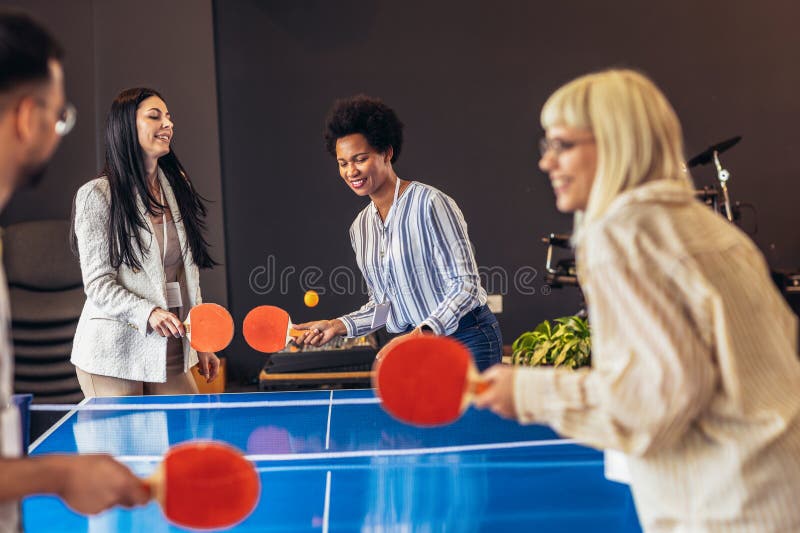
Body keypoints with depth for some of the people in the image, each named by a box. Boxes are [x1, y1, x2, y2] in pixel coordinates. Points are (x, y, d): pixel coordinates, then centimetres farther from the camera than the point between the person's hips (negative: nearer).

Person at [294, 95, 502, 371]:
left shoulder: (430, 203, -14)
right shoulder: (360, 228, 9)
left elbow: (465, 285, -17)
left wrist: (424, 333, -30)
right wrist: (338, 326, 2)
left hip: (467, 340, -6)